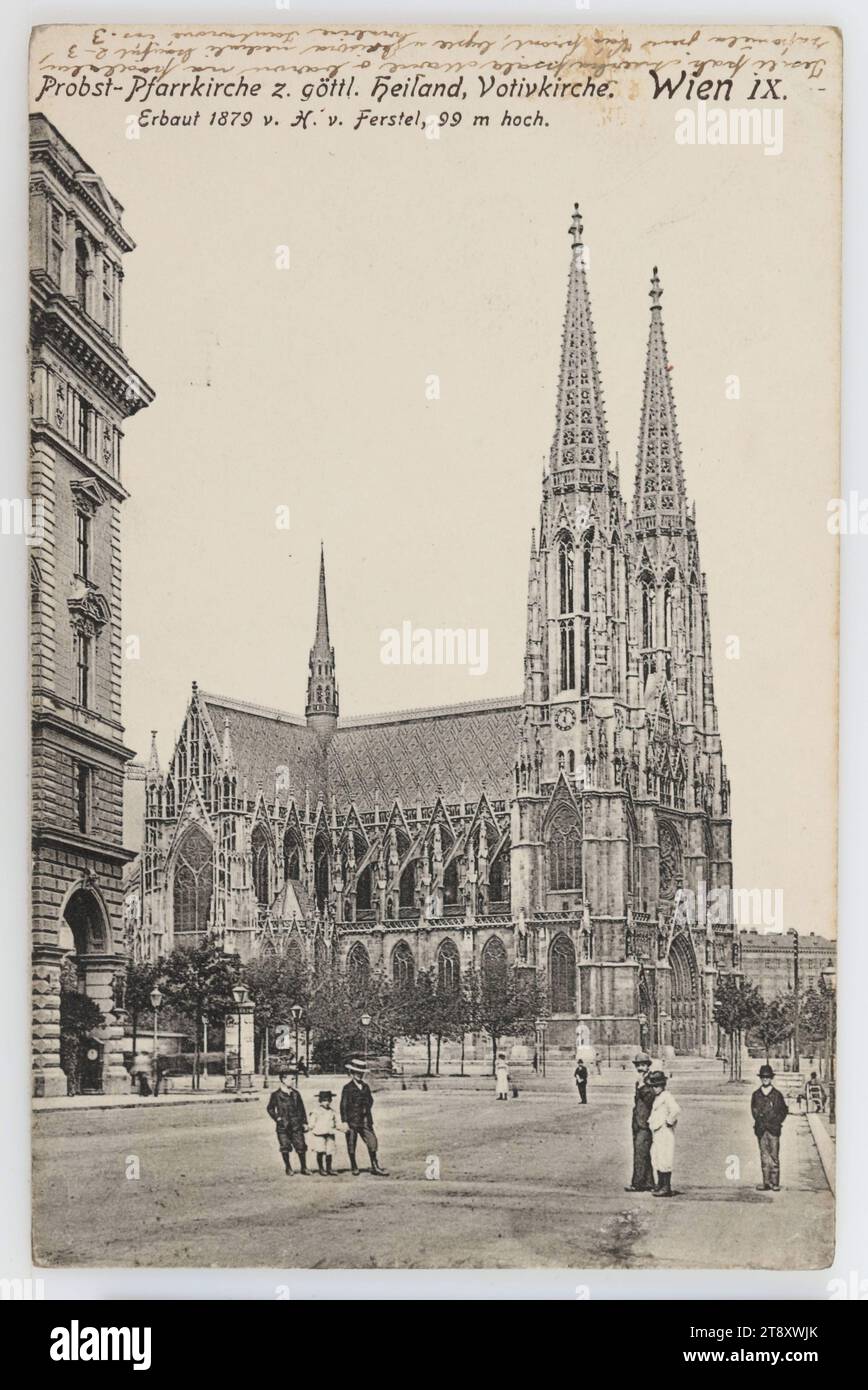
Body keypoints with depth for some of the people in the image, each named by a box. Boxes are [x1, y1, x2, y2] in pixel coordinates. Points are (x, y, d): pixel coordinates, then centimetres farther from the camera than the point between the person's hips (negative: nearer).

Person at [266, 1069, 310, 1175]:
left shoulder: (295, 1094, 10)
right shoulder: (276, 1095, 1)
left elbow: (302, 1108, 13)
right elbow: (270, 1108, 7)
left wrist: (304, 1122, 9)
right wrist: (277, 1118, -5)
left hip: (296, 1125, 2)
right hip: (283, 1126, -2)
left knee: (301, 1147, -2)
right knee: (285, 1148, 0)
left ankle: (304, 1168, 10)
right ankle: (288, 1169, 15)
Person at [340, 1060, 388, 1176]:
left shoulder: (365, 1086, 10)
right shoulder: (347, 1088, -6)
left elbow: (370, 1100, 24)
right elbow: (343, 1105, -8)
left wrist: (366, 1110, 8)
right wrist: (344, 1122, -12)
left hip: (365, 1121, 4)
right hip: (352, 1122, -4)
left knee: (372, 1142, -3)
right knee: (351, 1146, 4)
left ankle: (375, 1167, 4)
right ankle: (354, 1168, 18)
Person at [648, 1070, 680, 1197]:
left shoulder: (667, 1096, -14)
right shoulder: (657, 1097, 15)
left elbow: (676, 1109, -28)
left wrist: (669, 1121, -18)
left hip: (665, 1132, -10)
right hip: (656, 1132, 10)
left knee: (664, 1159, -9)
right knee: (656, 1158, 17)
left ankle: (667, 1188, -7)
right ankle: (660, 1183, 28)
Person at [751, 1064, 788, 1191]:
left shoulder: (777, 1095, 5)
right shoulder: (756, 1095, 10)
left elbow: (784, 1111, 8)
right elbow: (754, 1110, 11)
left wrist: (776, 1122, -2)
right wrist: (762, 1121, -2)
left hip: (774, 1128, -2)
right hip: (761, 1128, 2)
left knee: (774, 1156, -4)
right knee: (764, 1156, 2)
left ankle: (775, 1183, 0)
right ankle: (766, 1182, 6)